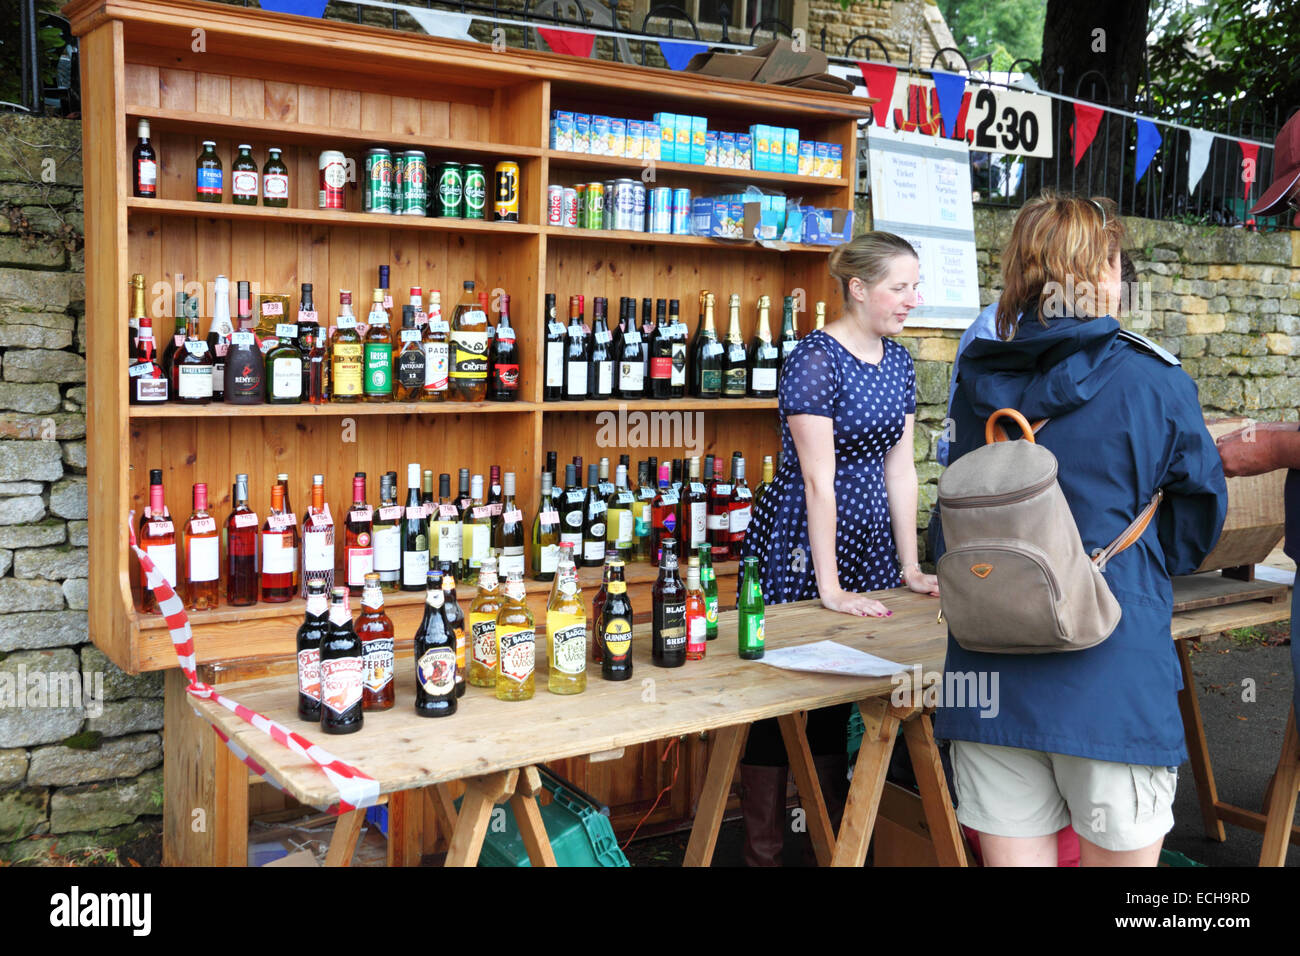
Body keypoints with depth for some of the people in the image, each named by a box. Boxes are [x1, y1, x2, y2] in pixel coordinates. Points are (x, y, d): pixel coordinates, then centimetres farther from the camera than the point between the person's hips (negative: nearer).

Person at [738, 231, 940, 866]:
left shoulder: (896, 359, 9)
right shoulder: (816, 358, -15)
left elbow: (899, 467, 10)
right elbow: (818, 479, -19)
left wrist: (910, 567, 8)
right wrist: (829, 587, -20)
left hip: (866, 539, 7)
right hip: (799, 544, -7)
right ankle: (762, 850, 15)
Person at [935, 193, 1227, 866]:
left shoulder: (976, 385, 4)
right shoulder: (1152, 382, -6)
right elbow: (1200, 515, 7)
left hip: (992, 677, 4)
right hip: (1111, 672, -3)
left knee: (1014, 855, 12)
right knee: (1120, 856, 12)